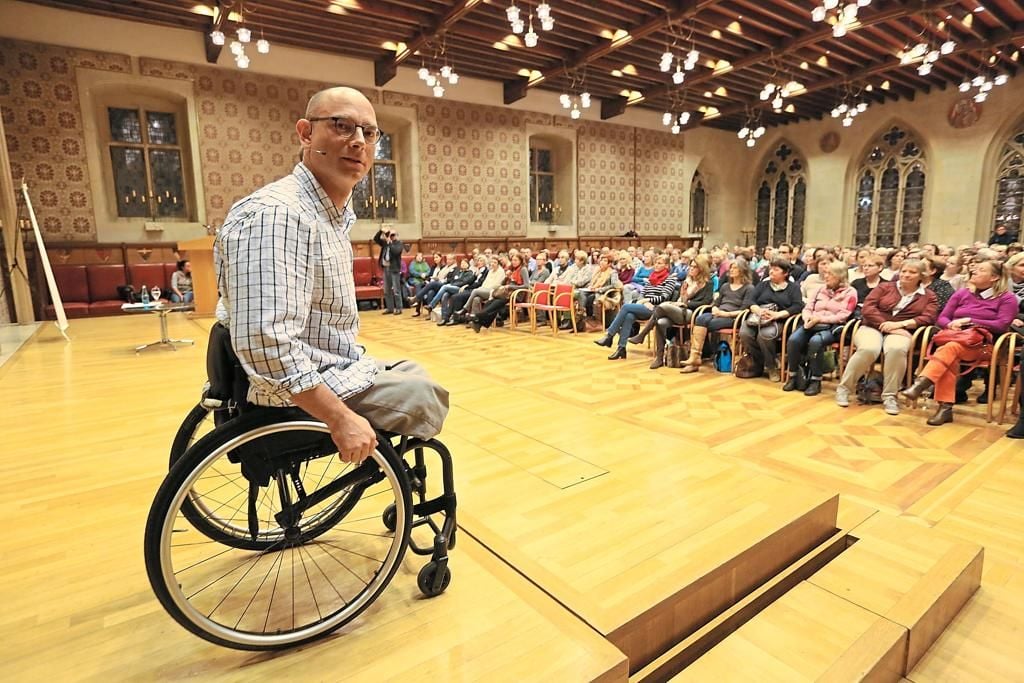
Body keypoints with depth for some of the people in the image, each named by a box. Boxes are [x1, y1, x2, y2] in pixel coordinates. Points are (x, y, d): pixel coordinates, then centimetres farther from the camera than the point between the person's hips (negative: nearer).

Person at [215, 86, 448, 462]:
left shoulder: (334, 213, 8)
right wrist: (341, 419, -28)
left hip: (327, 373, 10)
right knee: (426, 396, -3)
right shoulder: (275, 213, -24)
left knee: (411, 372, 21)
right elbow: (265, 344, -32)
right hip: (297, 396, -10)